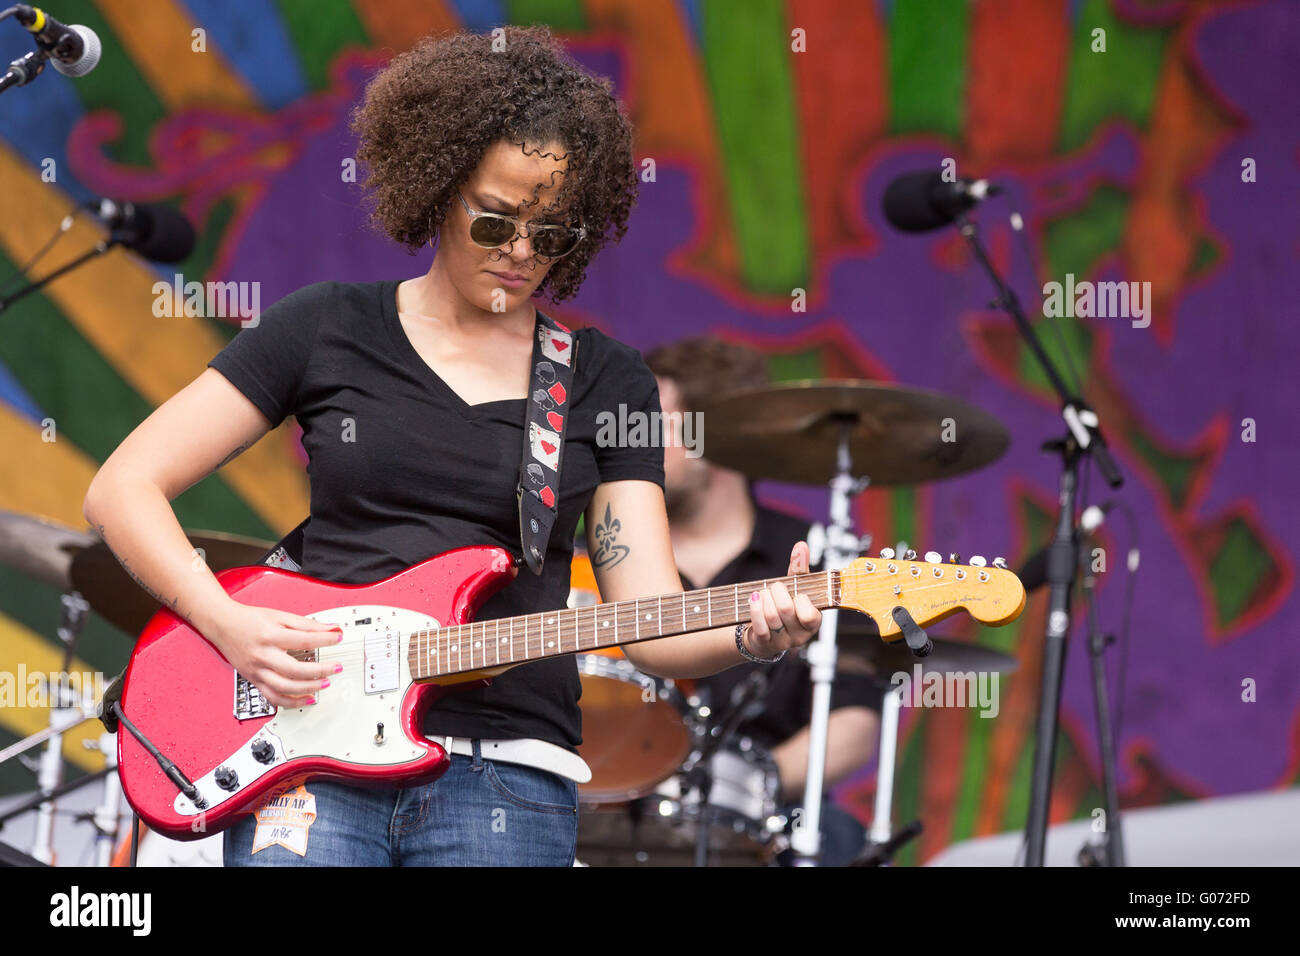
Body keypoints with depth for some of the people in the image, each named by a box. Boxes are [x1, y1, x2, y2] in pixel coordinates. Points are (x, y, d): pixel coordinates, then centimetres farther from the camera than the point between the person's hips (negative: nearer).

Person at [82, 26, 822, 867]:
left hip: (506, 769, 1)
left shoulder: (608, 382, 12)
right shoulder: (329, 331, 8)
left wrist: (751, 633, -18)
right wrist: (228, 624, -7)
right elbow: (123, 488, 7)